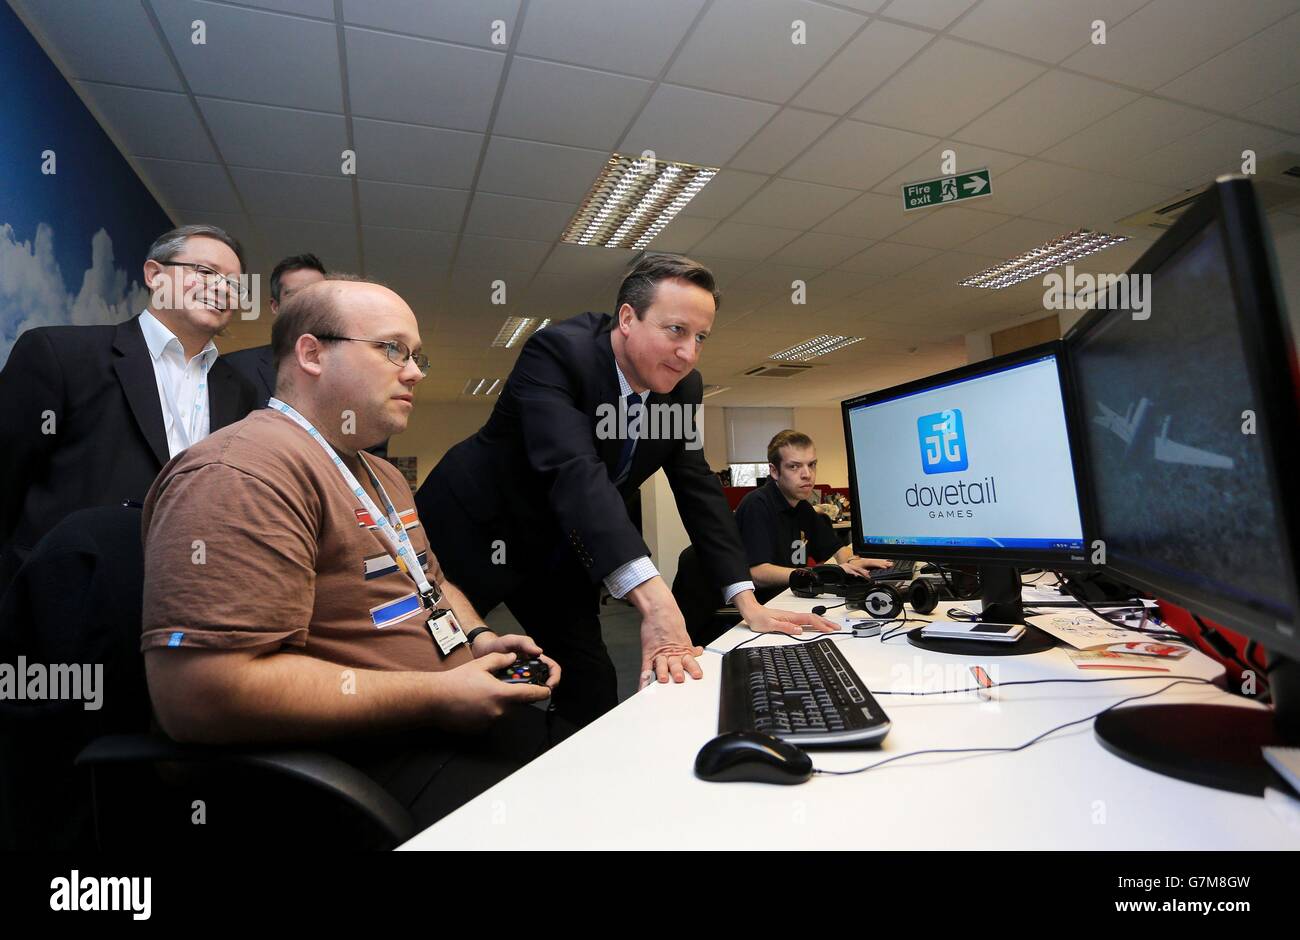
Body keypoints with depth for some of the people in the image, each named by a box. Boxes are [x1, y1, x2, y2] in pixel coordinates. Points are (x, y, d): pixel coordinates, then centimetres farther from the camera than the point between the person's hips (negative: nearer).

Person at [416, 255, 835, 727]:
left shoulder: (683, 387, -6)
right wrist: (652, 598, -50)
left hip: (560, 552, 6)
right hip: (473, 533, -5)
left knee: (593, 688, 4)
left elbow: (697, 487, -3)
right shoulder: (557, 350, -26)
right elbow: (574, 469, -40)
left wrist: (747, 602, -11)